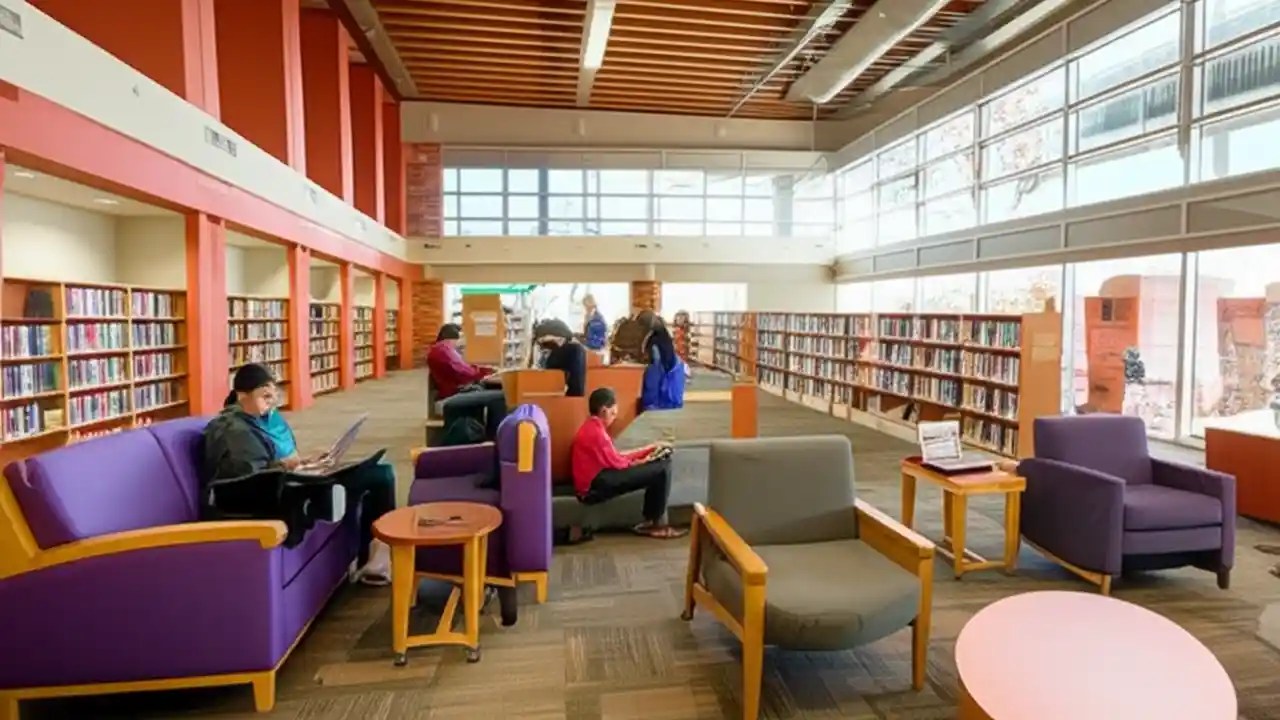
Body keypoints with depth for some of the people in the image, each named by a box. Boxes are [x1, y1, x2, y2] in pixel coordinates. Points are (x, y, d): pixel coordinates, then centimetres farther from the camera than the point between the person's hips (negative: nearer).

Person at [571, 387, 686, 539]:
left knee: (661, 462, 9)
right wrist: (639, 462, 2)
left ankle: (651, 521, 7)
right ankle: (656, 524, -1)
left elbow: (616, 457, 12)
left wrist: (649, 450, 9)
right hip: (595, 486, -11)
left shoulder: (592, 427, 16)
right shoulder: (596, 431, -16)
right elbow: (615, 462, -16)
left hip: (599, 478, 11)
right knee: (662, 469, -15)